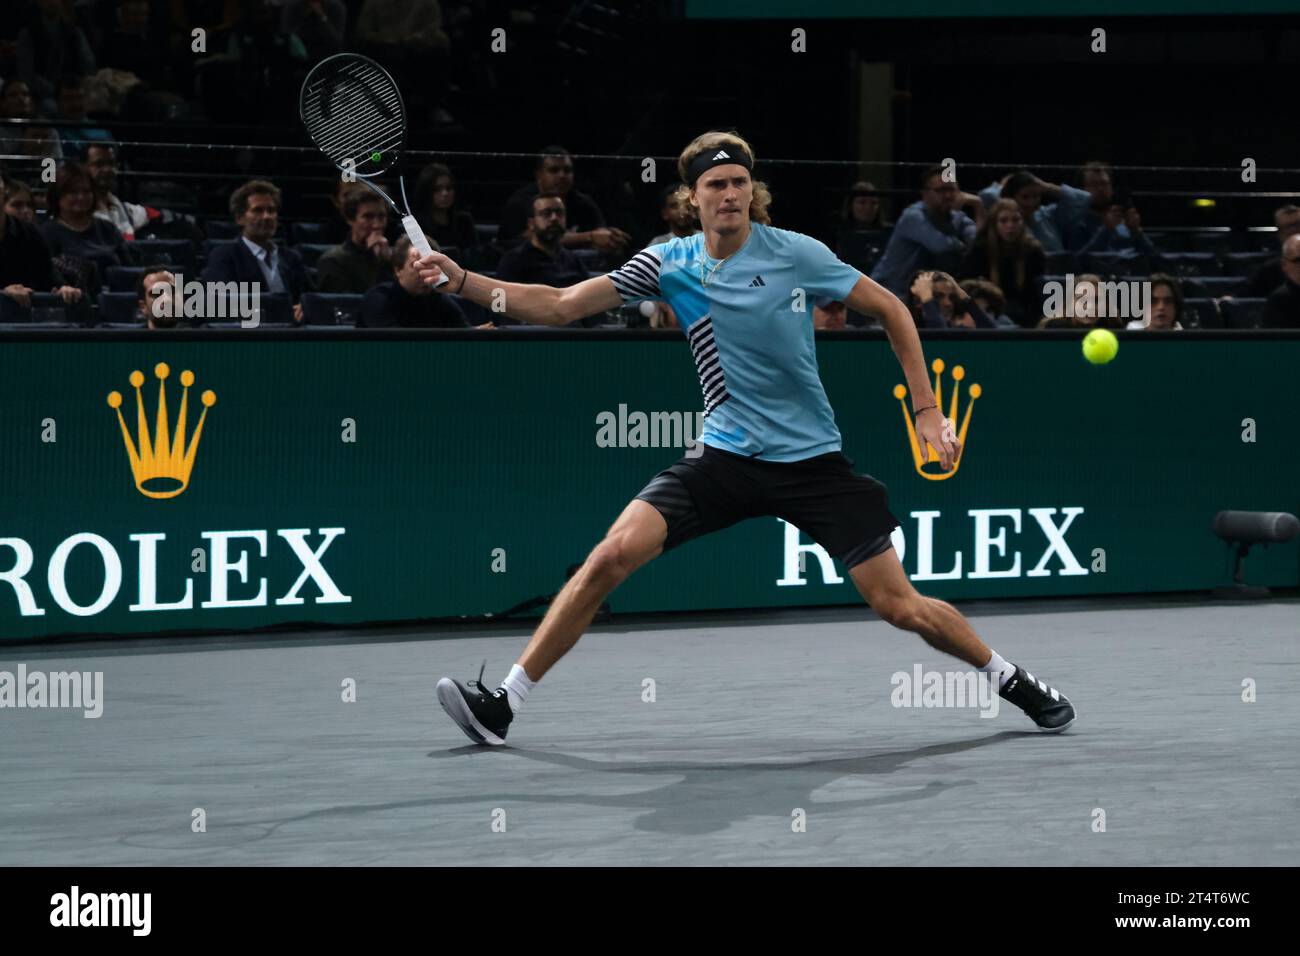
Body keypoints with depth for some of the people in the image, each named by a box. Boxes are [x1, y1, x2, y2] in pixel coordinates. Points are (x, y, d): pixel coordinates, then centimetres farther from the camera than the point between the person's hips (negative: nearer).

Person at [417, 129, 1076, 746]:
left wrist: (926, 410, -6)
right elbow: (560, 306, -1)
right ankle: (504, 702, -11)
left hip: (812, 460, -2)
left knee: (898, 605, -4)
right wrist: (462, 281, -11)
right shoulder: (669, 264, -2)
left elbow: (891, 310, 0)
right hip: (725, 459, 2)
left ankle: (1009, 678, 22)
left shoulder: (795, 254, -10)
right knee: (613, 555, -16)